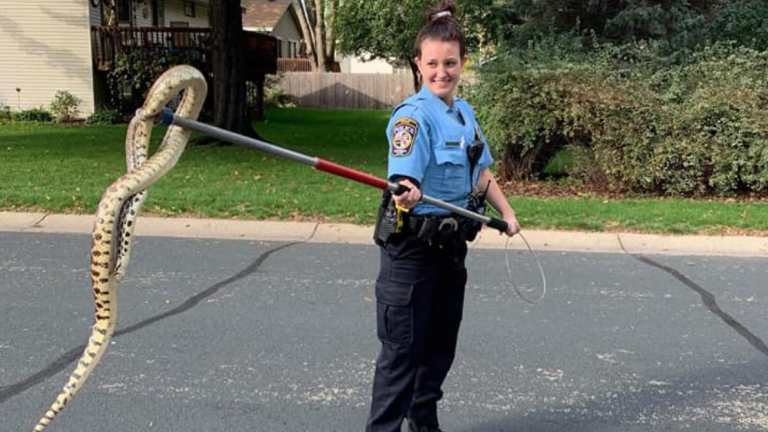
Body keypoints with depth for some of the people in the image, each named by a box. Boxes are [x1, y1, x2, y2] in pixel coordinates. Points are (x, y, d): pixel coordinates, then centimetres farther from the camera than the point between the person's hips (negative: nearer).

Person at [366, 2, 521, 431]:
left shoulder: (466, 112, 8)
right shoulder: (414, 114, -18)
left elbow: (481, 170, 20)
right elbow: (405, 176, -33)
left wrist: (507, 211, 15)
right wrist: (406, 195, -53)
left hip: (452, 243, 8)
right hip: (411, 246, -8)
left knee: (442, 343, 17)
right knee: (403, 348, -4)